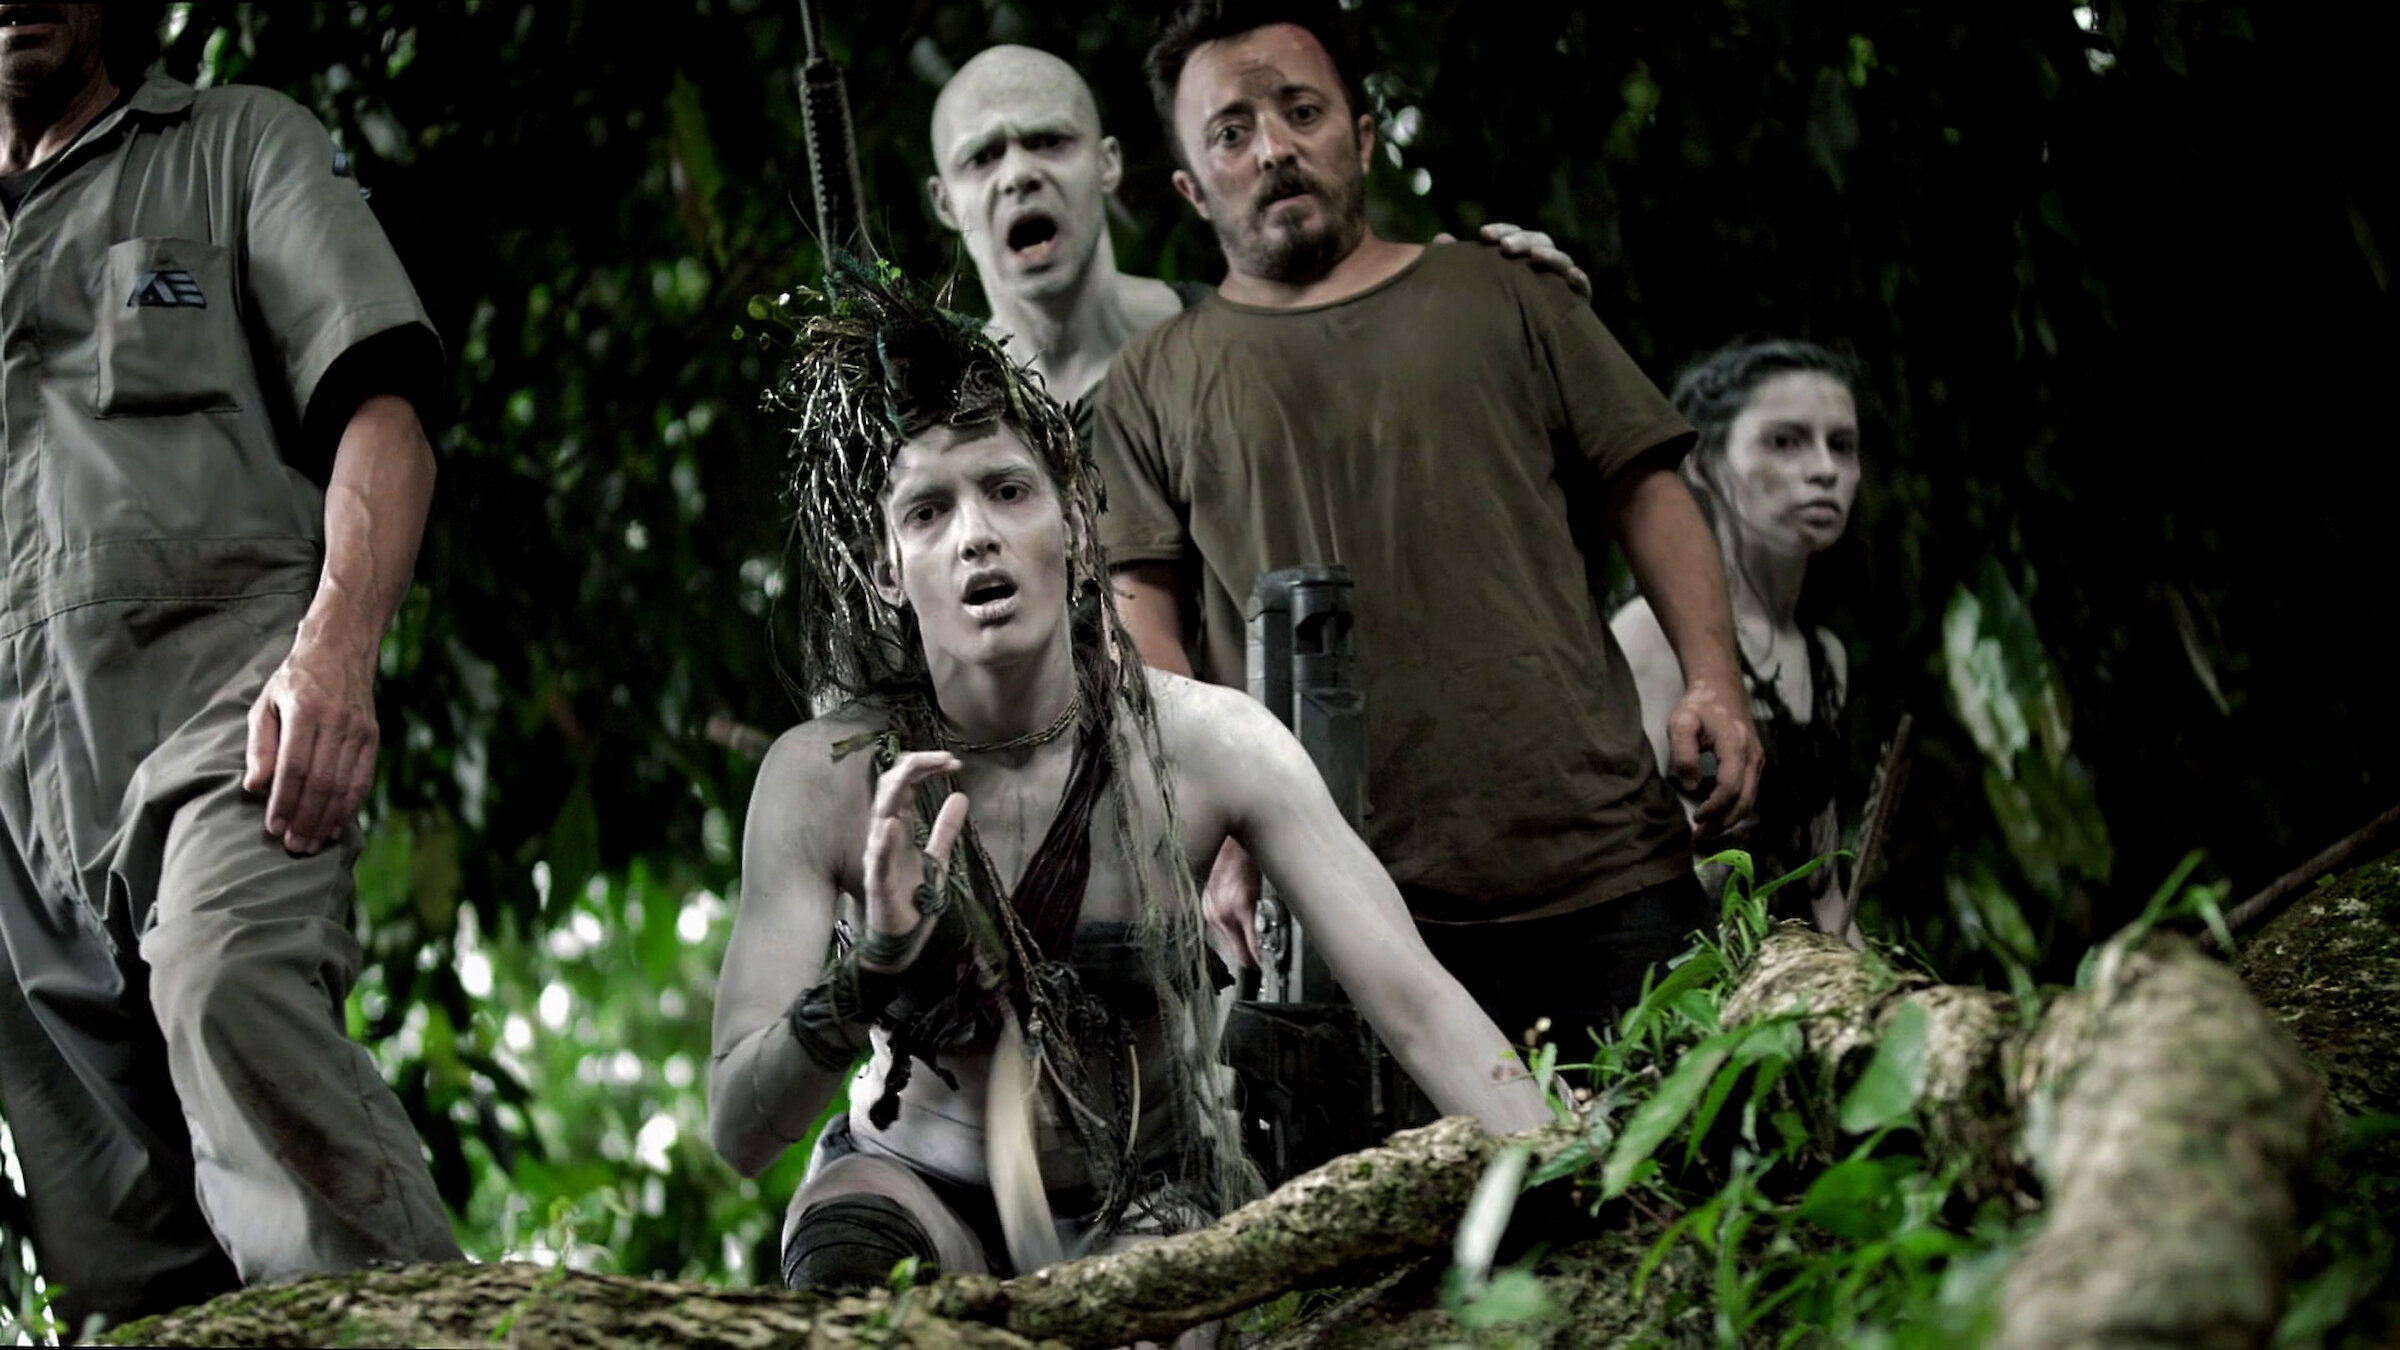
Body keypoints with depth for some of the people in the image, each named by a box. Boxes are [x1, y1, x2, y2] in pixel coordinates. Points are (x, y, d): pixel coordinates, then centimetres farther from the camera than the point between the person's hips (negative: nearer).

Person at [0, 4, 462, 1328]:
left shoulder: (239, 145, 17)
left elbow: (383, 423, 3)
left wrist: (335, 651, -16)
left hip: (222, 680, -4)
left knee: (228, 985, -34)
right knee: (120, 1257, -3)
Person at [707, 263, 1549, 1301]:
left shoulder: (1208, 744, -16)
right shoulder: (823, 779, -17)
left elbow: (1414, 999, -20)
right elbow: (738, 1134, -19)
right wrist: (872, 969, -38)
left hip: (1148, 1194, 1)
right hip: (921, 1180, 0)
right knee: (849, 1267, -34)